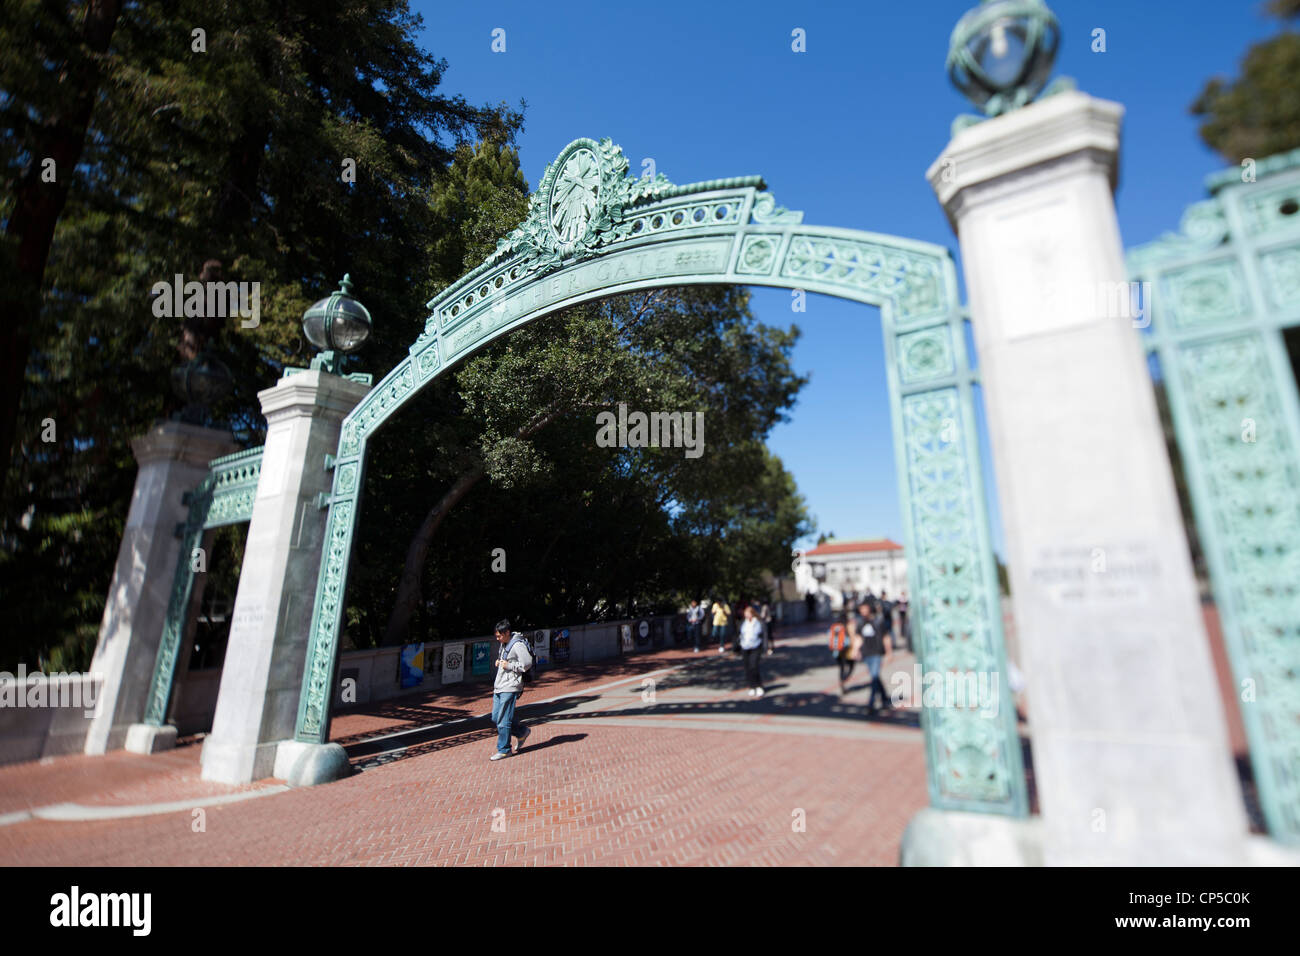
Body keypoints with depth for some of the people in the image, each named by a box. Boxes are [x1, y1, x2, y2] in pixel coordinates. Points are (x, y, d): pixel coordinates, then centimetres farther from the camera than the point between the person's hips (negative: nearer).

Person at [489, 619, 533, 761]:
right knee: (495, 718, 11)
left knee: (503, 720, -5)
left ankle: (504, 750, 9)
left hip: (510, 688, -9)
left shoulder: (518, 645, -14)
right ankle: (522, 732, 26)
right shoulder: (503, 644, 14)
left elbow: (527, 664, -18)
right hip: (499, 686, 10)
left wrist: (509, 666, -17)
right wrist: (498, 662, 8)